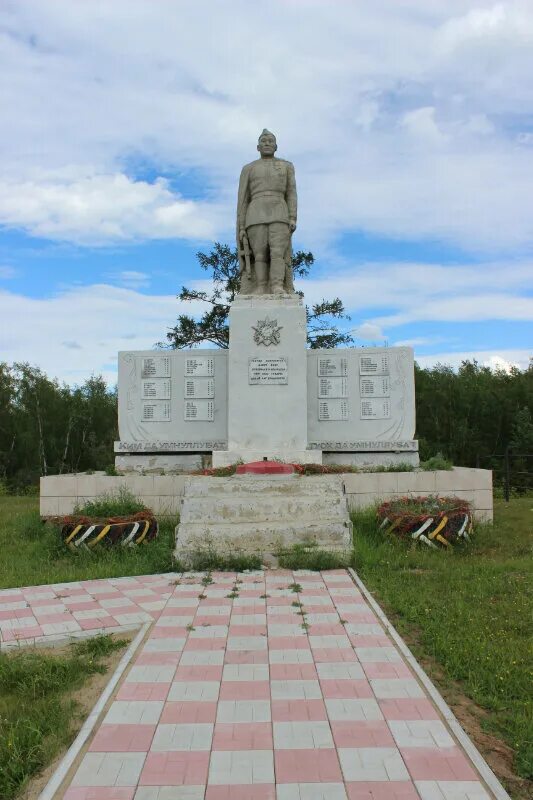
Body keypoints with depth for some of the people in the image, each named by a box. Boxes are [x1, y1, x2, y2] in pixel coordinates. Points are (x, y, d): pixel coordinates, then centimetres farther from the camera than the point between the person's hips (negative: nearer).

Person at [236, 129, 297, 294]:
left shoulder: (286, 166, 16)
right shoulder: (248, 169, 13)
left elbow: (291, 194, 8)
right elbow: (242, 200, 9)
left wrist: (293, 219, -6)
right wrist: (241, 228, 0)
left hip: (279, 216, 0)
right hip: (256, 217, 0)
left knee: (278, 253, -16)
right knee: (259, 256, -9)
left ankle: (278, 289, -23)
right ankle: (261, 292, -10)